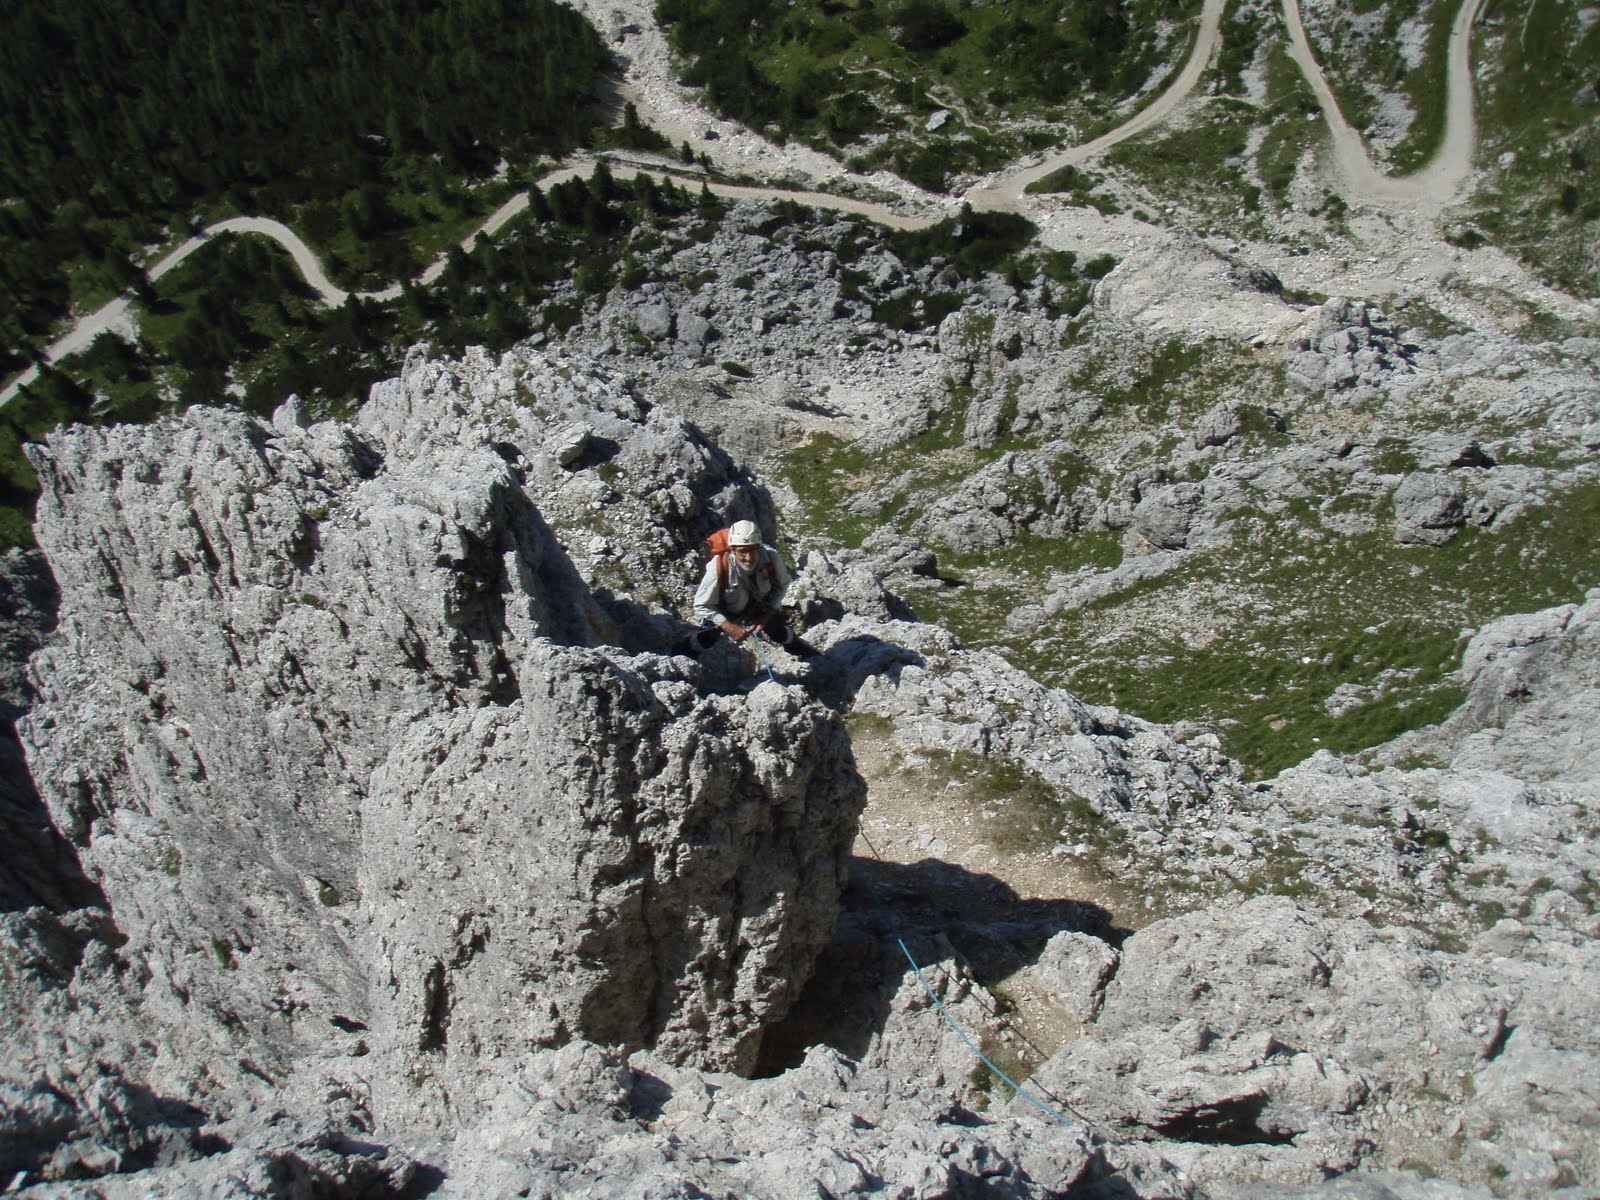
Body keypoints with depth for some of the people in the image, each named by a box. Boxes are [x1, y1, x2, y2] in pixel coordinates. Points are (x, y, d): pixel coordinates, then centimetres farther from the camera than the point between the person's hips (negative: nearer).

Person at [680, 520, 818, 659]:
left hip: (760, 606, 2)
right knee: (705, 640, -10)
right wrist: (729, 628, -32)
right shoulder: (718, 568, -42)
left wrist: (766, 616, -19)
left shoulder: (772, 558, -35)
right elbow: (702, 606, -26)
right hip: (724, 612, -2)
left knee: (780, 633, 15)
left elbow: (782, 586, -12)